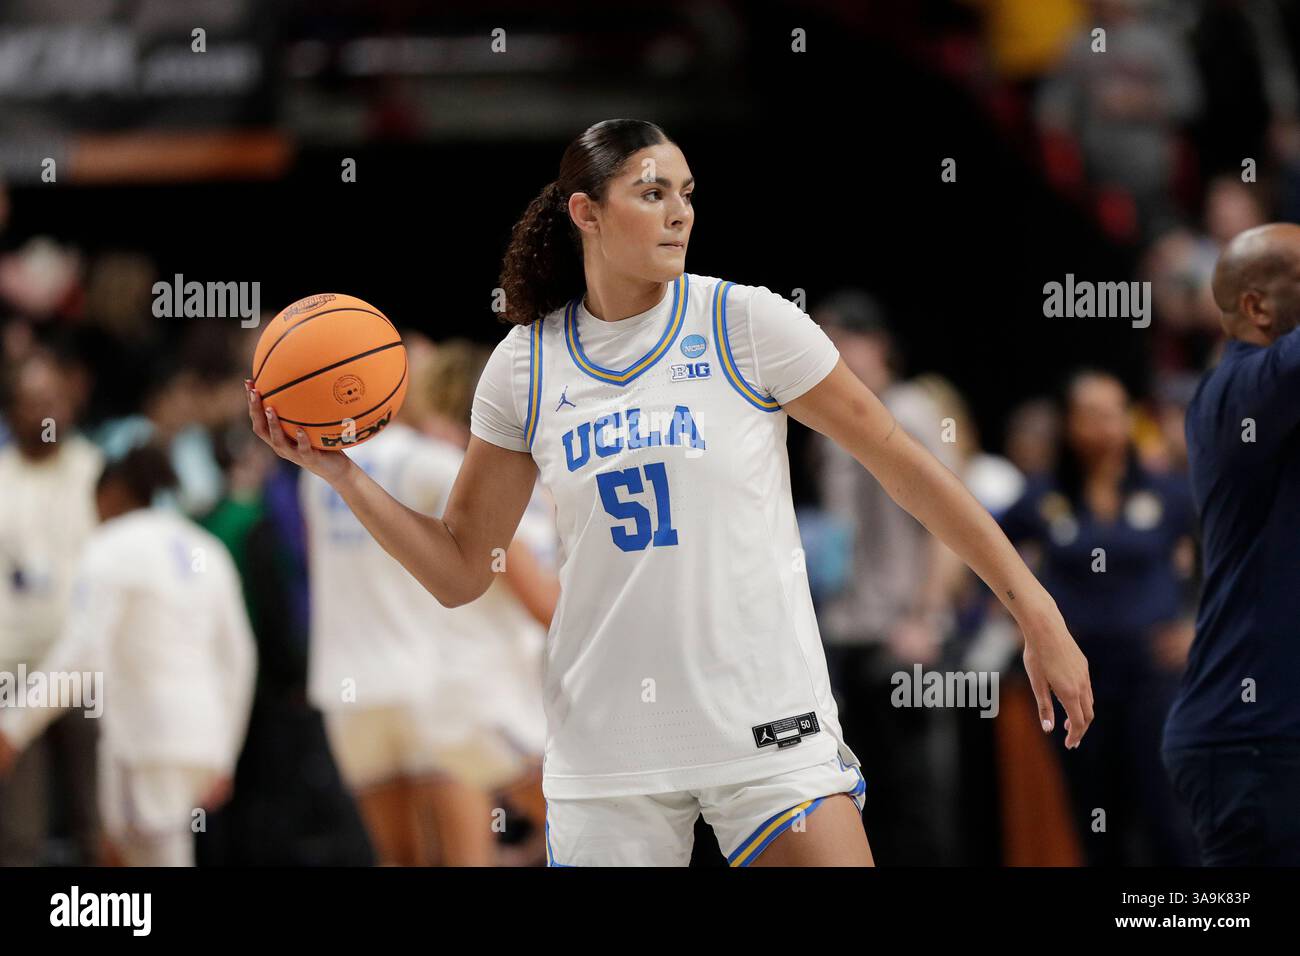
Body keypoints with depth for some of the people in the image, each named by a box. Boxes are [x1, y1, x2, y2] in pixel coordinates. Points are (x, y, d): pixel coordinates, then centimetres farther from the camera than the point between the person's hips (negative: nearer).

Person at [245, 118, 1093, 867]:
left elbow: (902, 463, -1)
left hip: (766, 721, -2)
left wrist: (1035, 610, -3)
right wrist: (339, 473, -4)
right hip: (605, 744, 2)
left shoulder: (747, 323, -4)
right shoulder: (524, 367, 4)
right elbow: (460, 571, 9)